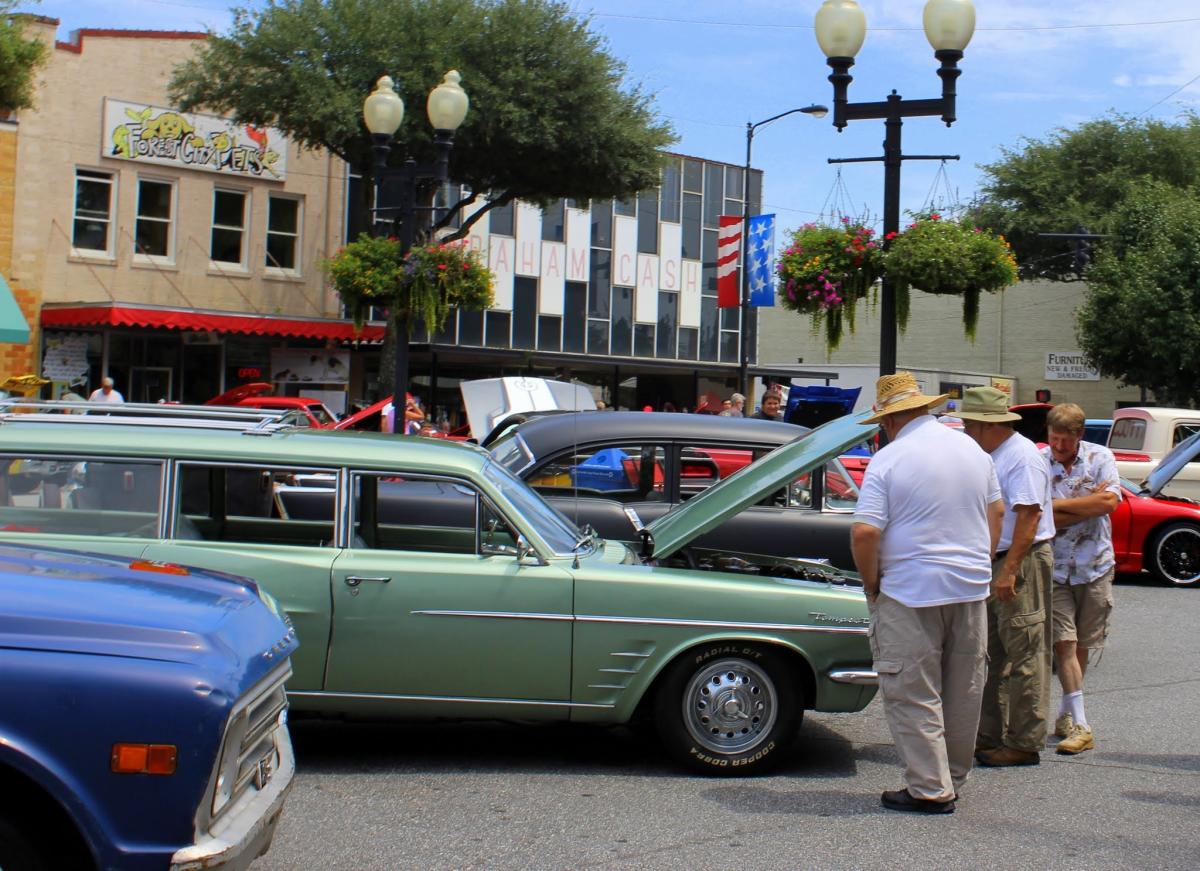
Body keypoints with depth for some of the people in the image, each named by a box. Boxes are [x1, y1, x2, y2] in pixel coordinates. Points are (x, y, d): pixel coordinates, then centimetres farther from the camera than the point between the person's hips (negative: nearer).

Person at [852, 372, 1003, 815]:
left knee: (913, 695, 2)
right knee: (964, 691, 15)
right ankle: (954, 778, 27)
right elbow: (996, 511, 17)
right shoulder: (972, 449, 8)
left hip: (911, 595, -6)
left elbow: (864, 532, -18)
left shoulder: (888, 460, -12)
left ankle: (930, 790, 3)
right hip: (971, 590, 7)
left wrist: (872, 586, -5)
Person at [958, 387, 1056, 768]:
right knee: (994, 658, 14)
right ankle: (990, 737, 21)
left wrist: (1009, 571, -26)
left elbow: (1029, 515, -22)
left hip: (1022, 564, -10)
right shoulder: (993, 456, 16)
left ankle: (1024, 744, 0)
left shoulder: (1022, 456, -15)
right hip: (997, 564, 10)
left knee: (1024, 658, -5)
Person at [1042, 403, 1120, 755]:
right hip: (1054, 568, -2)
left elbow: (1110, 502, -15)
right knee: (1064, 644, -7)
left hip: (1095, 566, 2)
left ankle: (1066, 713, 24)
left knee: (1081, 646, 9)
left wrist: (1057, 505, -13)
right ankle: (1079, 725, -5)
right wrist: (1089, 506, -14)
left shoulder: (1100, 457, -1)